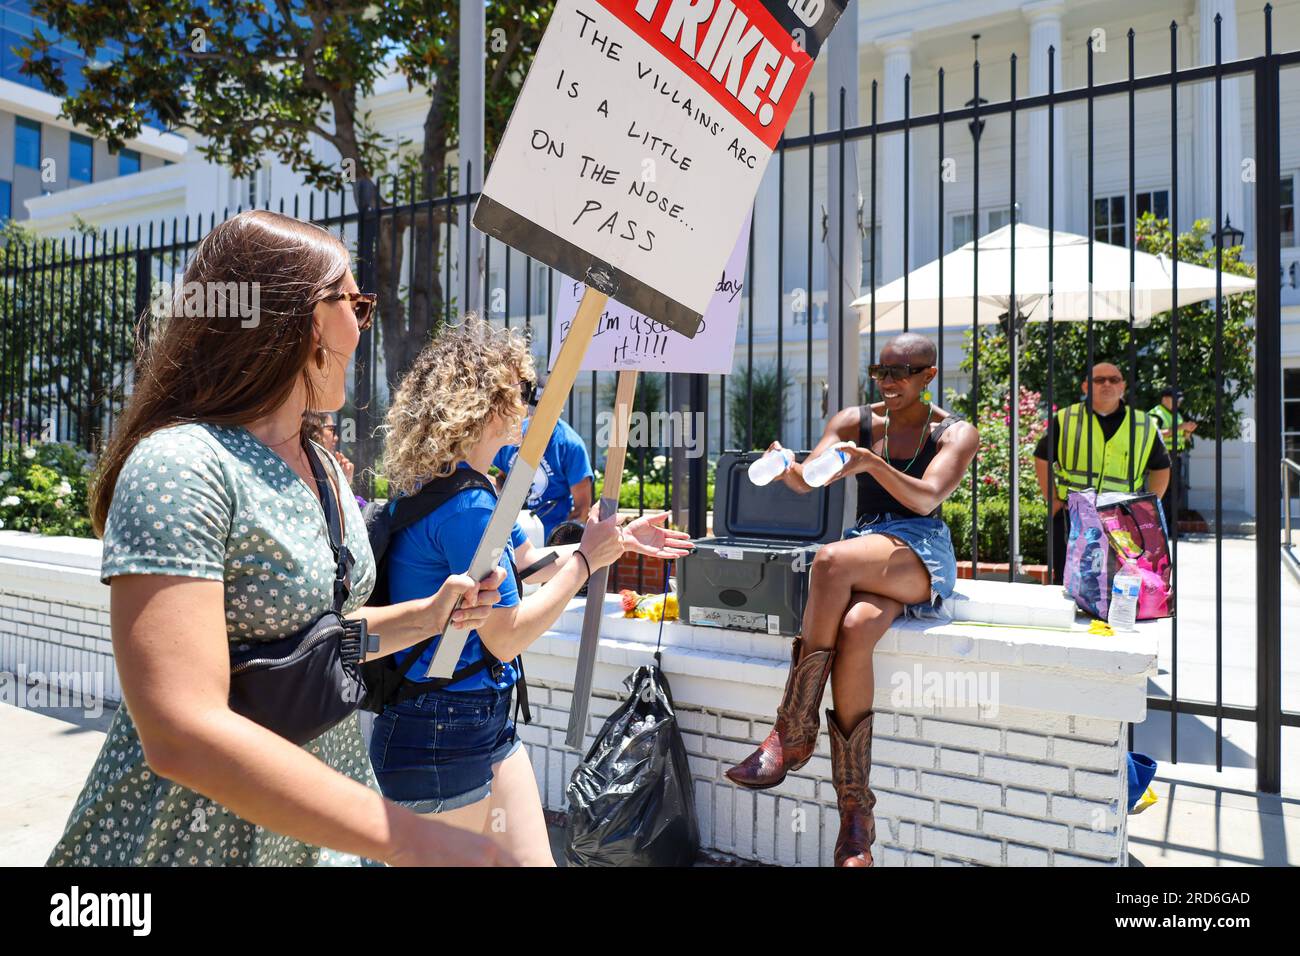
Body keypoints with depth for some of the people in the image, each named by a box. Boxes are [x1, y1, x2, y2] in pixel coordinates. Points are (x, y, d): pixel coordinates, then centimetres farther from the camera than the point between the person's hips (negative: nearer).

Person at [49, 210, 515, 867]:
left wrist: (425, 615, 0)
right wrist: (409, 839, -31)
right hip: (194, 834, -7)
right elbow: (180, 735, -29)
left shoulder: (324, 468, 5)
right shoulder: (180, 468, -21)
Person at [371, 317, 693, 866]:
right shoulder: (465, 504, -24)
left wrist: (622, 542, 17)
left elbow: (530, 562, 19)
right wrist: (587, 558, -15)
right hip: (439, 735, -9)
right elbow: (506, 639, -21)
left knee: (533, 860, 16)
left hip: (485, 719, 9)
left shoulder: (470, 487, 8)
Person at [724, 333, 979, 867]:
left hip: (923, 556, -3)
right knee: (854, 629, -33)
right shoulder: (854, 422, 14)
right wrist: (786, 468, -23)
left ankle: (793, 734, -28)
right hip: (862, 553, 3)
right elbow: (806, 481, 1)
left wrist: (870, 463, -27)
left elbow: (926, 500, -11)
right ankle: (855, 813, -27)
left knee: (832, 560, -36)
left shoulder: (957, 434, 7)